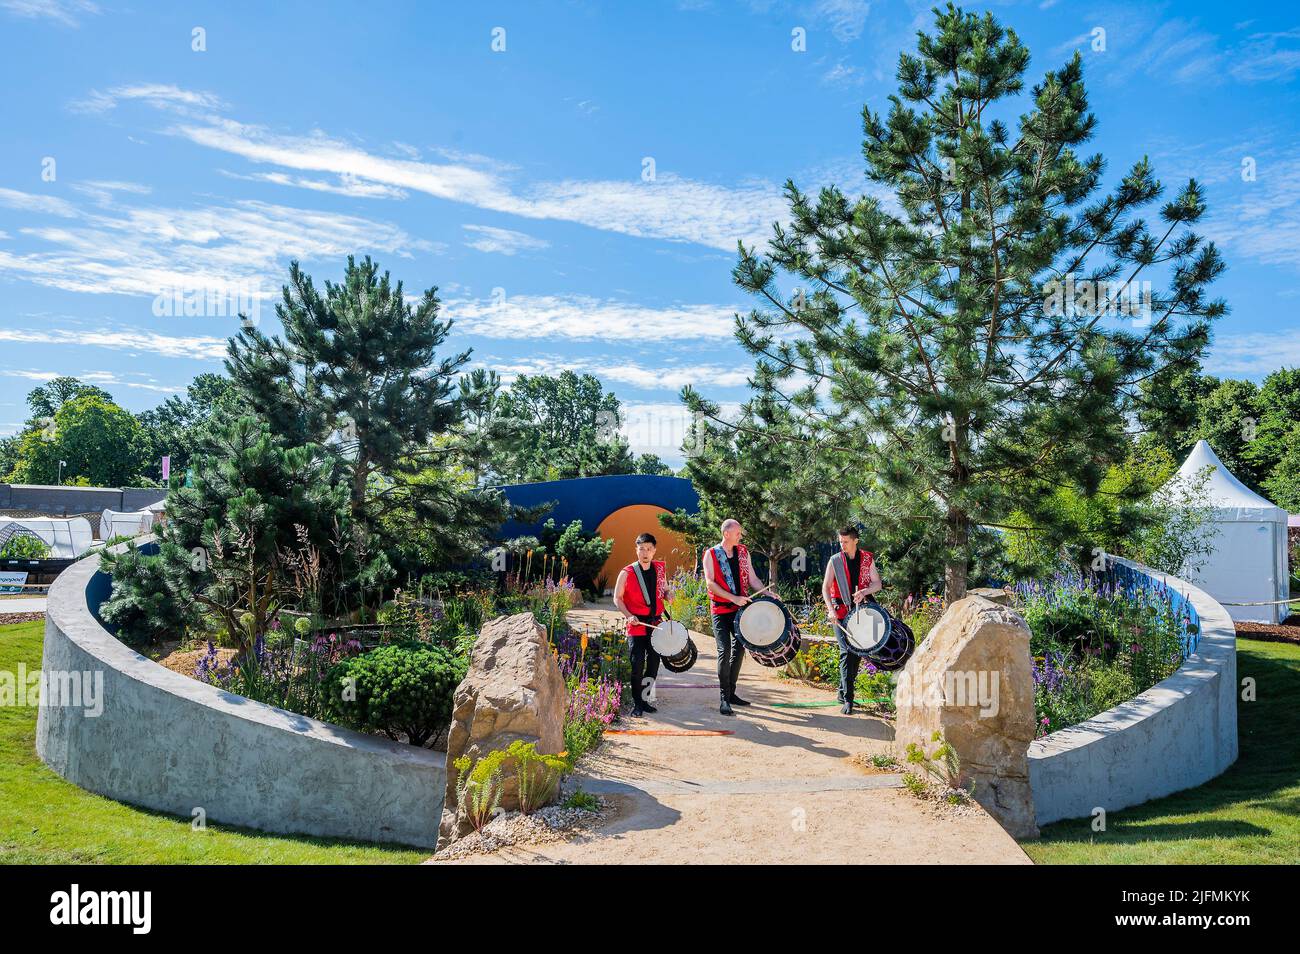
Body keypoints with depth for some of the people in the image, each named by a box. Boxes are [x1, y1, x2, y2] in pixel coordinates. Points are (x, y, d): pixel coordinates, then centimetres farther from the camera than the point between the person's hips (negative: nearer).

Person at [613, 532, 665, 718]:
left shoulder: (660, 568, 7)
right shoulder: (627, 573, -6)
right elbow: (617, 598, -1)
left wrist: (668, 595, -3)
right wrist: (629, 616, -15)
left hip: (656, 623, 5)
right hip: (637, 624, -4)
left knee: (654, 663, 9)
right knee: (637, 664, -5)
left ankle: (645, 699, 23)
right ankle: (637, 703, 8)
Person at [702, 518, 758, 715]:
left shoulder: (743, 552, 9)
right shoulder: (711, 554, -5)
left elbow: (752, 578, 9)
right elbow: (710, 583, -12)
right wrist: (734, 598, -20)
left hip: (740, 608, 5)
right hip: (721, 610, -5)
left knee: (739, 648, 9)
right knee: (724, 651, -11)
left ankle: (731, 693, 22)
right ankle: (724, 699, -4)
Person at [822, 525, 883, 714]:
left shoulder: (867, 559, 5)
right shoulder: (835, 560, 0)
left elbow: (877, 584, 4)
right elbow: (825, 587, -2)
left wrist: (864, 591, -16)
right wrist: (830, 609, -16)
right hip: (841, 611, -3)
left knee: (858, 652, 8)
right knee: (846, 652, -11)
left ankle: (843, 691, 25)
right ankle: (847, 700, -12)